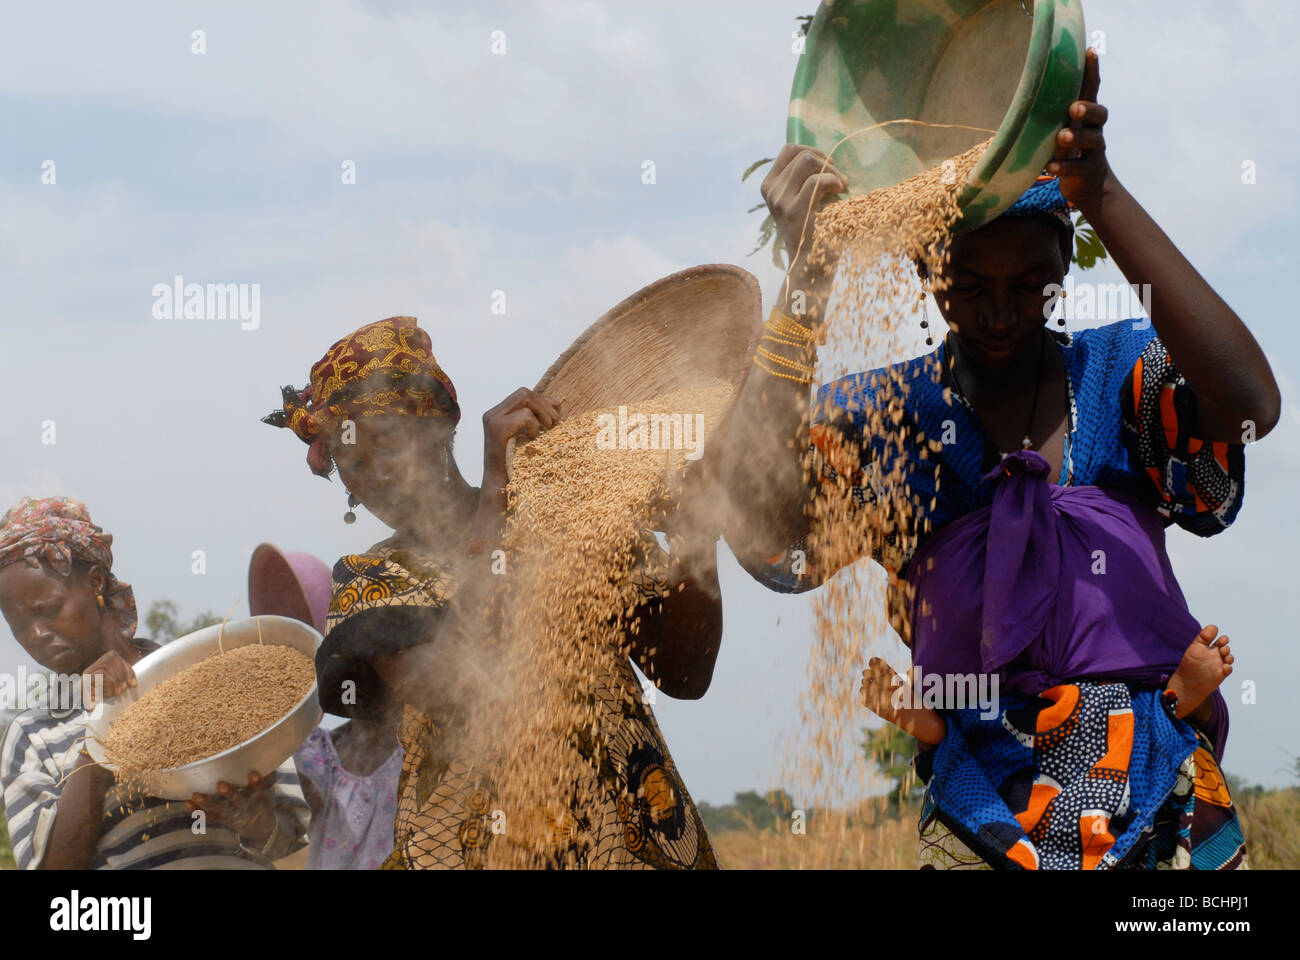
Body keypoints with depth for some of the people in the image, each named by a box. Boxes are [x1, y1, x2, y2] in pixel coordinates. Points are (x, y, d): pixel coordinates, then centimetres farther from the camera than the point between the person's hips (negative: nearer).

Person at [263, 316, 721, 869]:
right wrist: (494, 498, -15)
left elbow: (684, 677, 2)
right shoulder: (367, 580, 10)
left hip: (629, 837, 0)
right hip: (468, 847, 0)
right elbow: (444, 692, -13)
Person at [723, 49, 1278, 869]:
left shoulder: (1121, 372, 1)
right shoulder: (886, 414, 0)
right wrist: (809, 271, -23)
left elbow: (1250, 407, -22)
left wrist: (1102, 194, -28)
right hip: (986, 825, 0)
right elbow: (761, 528, -20)